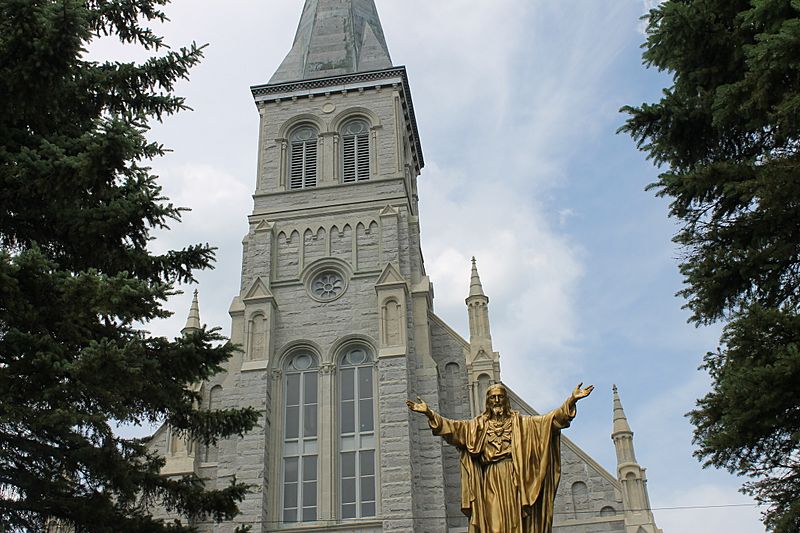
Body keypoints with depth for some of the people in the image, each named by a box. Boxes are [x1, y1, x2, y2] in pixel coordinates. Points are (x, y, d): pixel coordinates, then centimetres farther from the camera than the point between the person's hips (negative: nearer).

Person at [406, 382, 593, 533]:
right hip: (491, 481, 0)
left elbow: (550, 419, 6)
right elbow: (453, 427, 6)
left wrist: (571, 400, -6)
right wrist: (430, 414, -7)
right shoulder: (478, 425, 15)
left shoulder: (520, 423, 13)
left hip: (515, 479, 0)